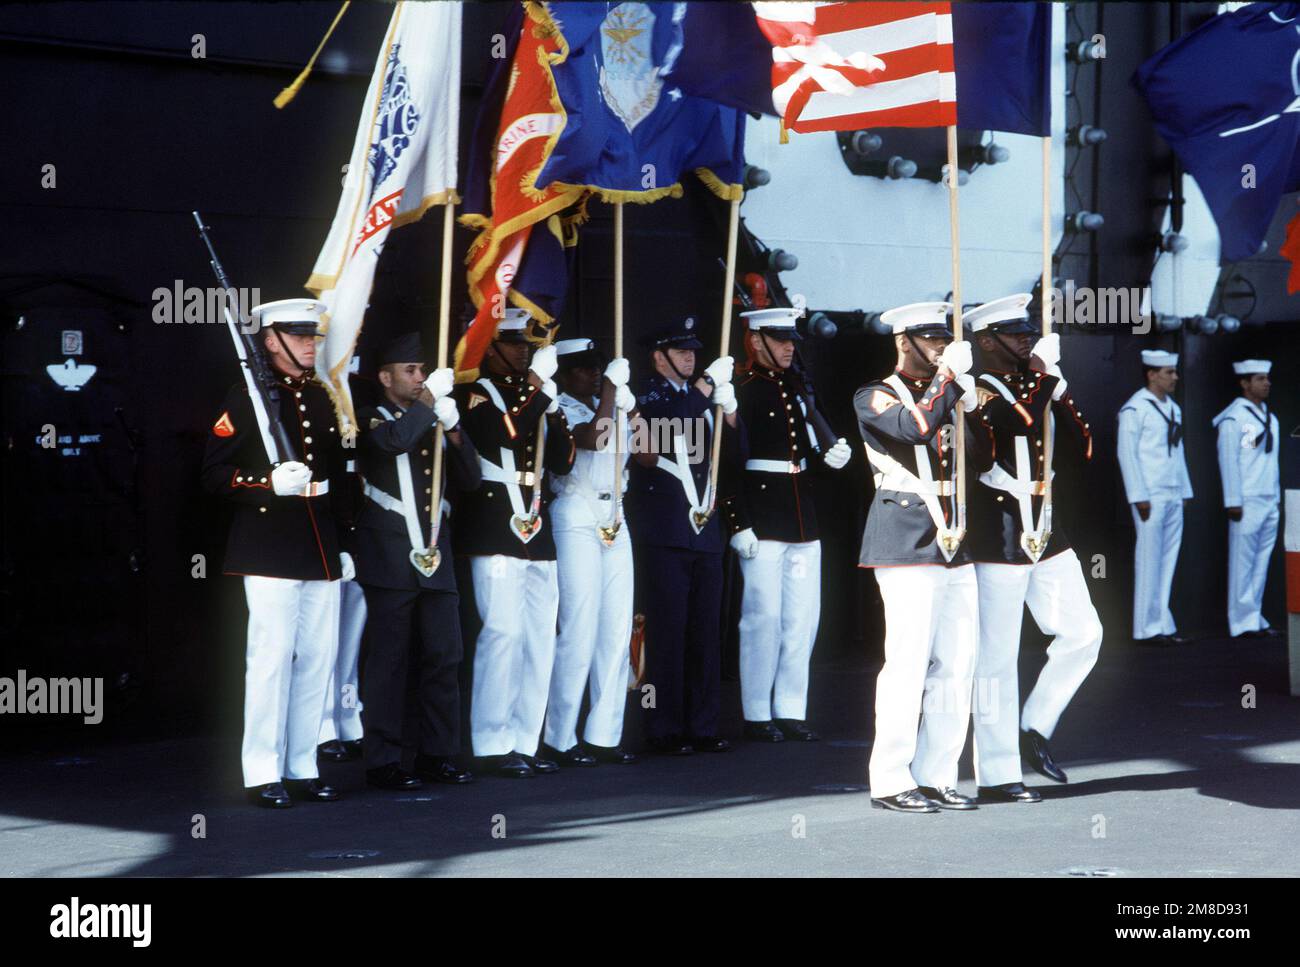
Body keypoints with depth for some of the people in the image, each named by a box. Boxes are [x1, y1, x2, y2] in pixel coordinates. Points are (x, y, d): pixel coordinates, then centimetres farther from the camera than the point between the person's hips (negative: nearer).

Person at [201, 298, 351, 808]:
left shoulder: (321, 398, 16)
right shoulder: (247, 397, -4)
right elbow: (214, 473, -7)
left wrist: (343, 543, 19)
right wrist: (270, 481, -22)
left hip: (321, 550, 7)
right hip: (269, 550, -7)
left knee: (318, 658, 7)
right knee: (272, 656, -7)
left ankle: (301, 767, 15)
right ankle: (263, 774, -2)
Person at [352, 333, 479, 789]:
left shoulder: (433, 424, 18)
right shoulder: (372, 419, 1)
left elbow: (469, 478, 10)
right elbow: (393, 441, -24)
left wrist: (453, 430, -4)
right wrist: (430, 400, -18)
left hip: (436, 560, 6)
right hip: (391, 560, -6)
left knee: (443, 658, 5)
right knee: (389, 661, -4)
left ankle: (438, 754, 12)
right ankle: (383, 761, 0)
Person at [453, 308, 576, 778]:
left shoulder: (534, 395, 19)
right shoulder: (474, 394, -2)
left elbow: (563, 462, 13)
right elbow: (505, 432, -21)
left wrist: (552, 411, -1)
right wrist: (538, 385, -18)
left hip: (536, 530, 8)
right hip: (496, 530, -7)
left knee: (540, 639, 6)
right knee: (503, 633, -12)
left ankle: (524, 741, 12)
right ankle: (493, 744, -6)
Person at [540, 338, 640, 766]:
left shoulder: (610, 407, 17)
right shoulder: (559, 410, -4)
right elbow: (594, 438, -22)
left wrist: (630, 405, 2)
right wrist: (611, 387, -16)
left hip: (614, 519, 7)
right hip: (576, 518, -7)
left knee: (617, 630, 5)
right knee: (579, 630, -8)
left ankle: (604, 735, 9)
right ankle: (560, 739, -2)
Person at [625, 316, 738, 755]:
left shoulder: (699, 397, 18)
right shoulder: (647, 395, -1)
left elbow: (728, 445, 14)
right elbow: (667, 425, -22)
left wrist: (727, 404, -1)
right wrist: (707, 385, -20)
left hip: (704, 530, 6)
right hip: (664, 533, -6)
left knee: (705, 631, 6)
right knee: (667, 631, -5)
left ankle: (702, 726, 12)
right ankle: (665, 730, -1)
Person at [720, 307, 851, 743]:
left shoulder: (796, 387, 14)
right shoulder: (739, 390, -9)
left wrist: (829, 457, -2)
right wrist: (738, 525, -19)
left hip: (804, 520, 7)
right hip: (761, 522, -7)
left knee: (803, 617, 8)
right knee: (763, 616, -3)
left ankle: (790, 711, 15)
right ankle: (757, 715, 5)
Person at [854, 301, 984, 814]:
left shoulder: (946, 395, 21)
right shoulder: (874, 397, -1)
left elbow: (974, 460, 18)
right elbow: (918, 426, -21)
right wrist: (950, 375, -14)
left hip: (954, 541, 8)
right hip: (907, 541, -7)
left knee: (956, 664, 5)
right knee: (908, 661, -9)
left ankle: (936, 776, 11)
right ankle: (891, 781, -3)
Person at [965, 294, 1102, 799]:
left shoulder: (1036, 387, 15)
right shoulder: (978, 393, -9)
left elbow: (1083, 444, 10)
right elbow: (1023, 423, -27)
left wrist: (1059, 391, 1)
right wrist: (1046, 376, -15)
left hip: (1047, 534, 8)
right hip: (999, 539, -8)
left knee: (1083, 634, 3)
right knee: (998, 657, -2)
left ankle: (1034, 729, 19)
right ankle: (997, 774, 4)